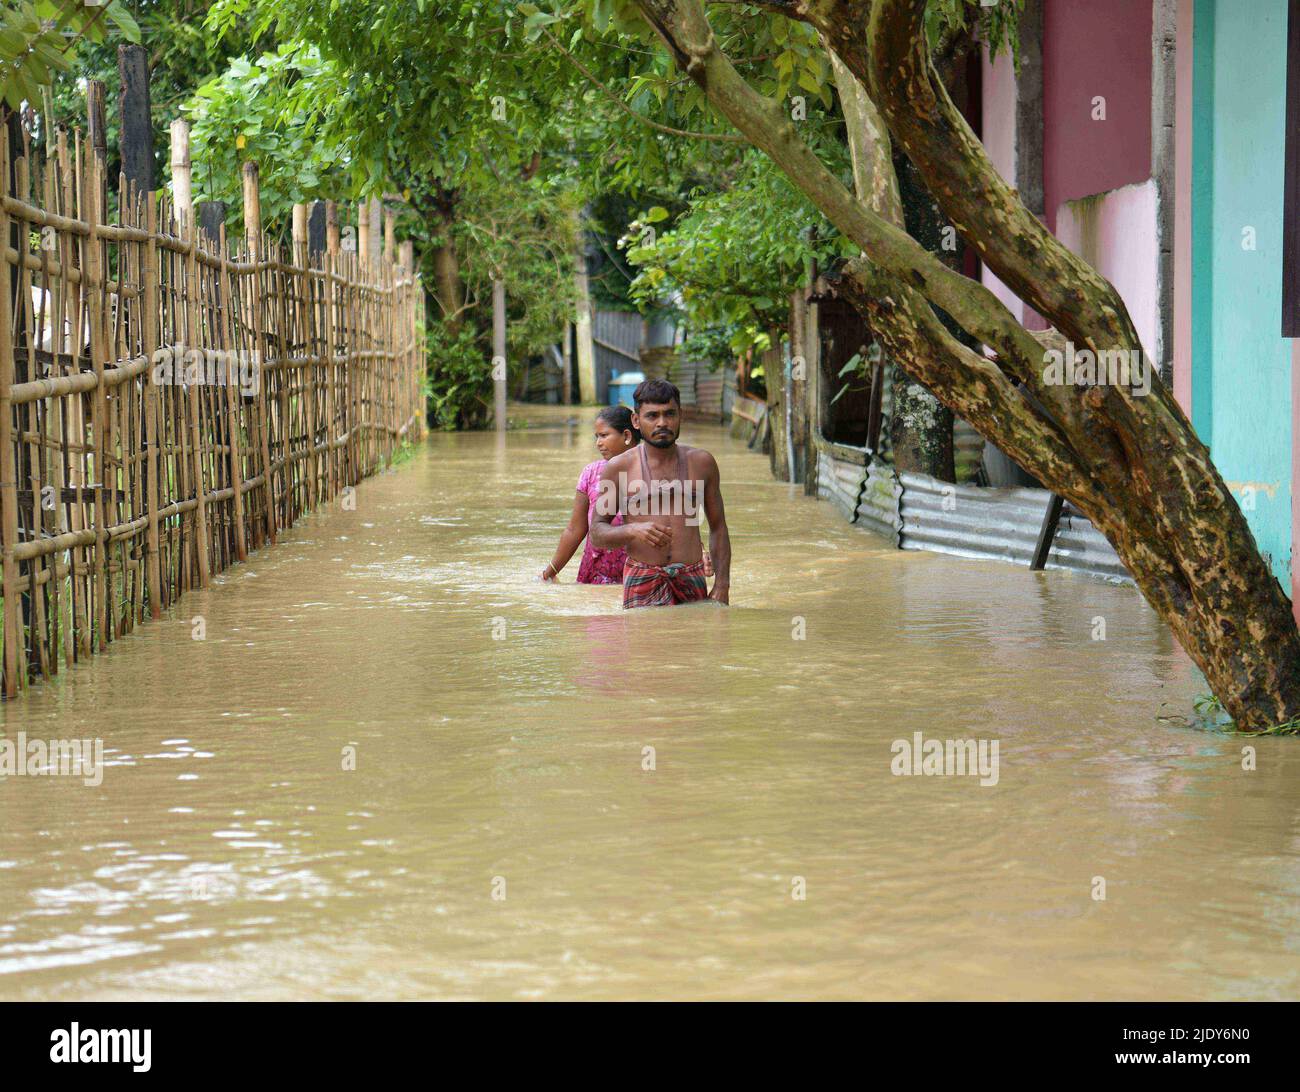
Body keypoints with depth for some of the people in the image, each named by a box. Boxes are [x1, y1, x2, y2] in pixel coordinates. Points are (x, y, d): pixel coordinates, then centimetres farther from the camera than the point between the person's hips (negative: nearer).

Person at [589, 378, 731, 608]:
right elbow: (597, 533, 3)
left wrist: (722, 585, 6)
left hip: (692, 580, 2)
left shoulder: (701, 462, 10)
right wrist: (632, 531, -18)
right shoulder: (619, 467, 3)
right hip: (642, 581, -2)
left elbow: (718, 527, 15)